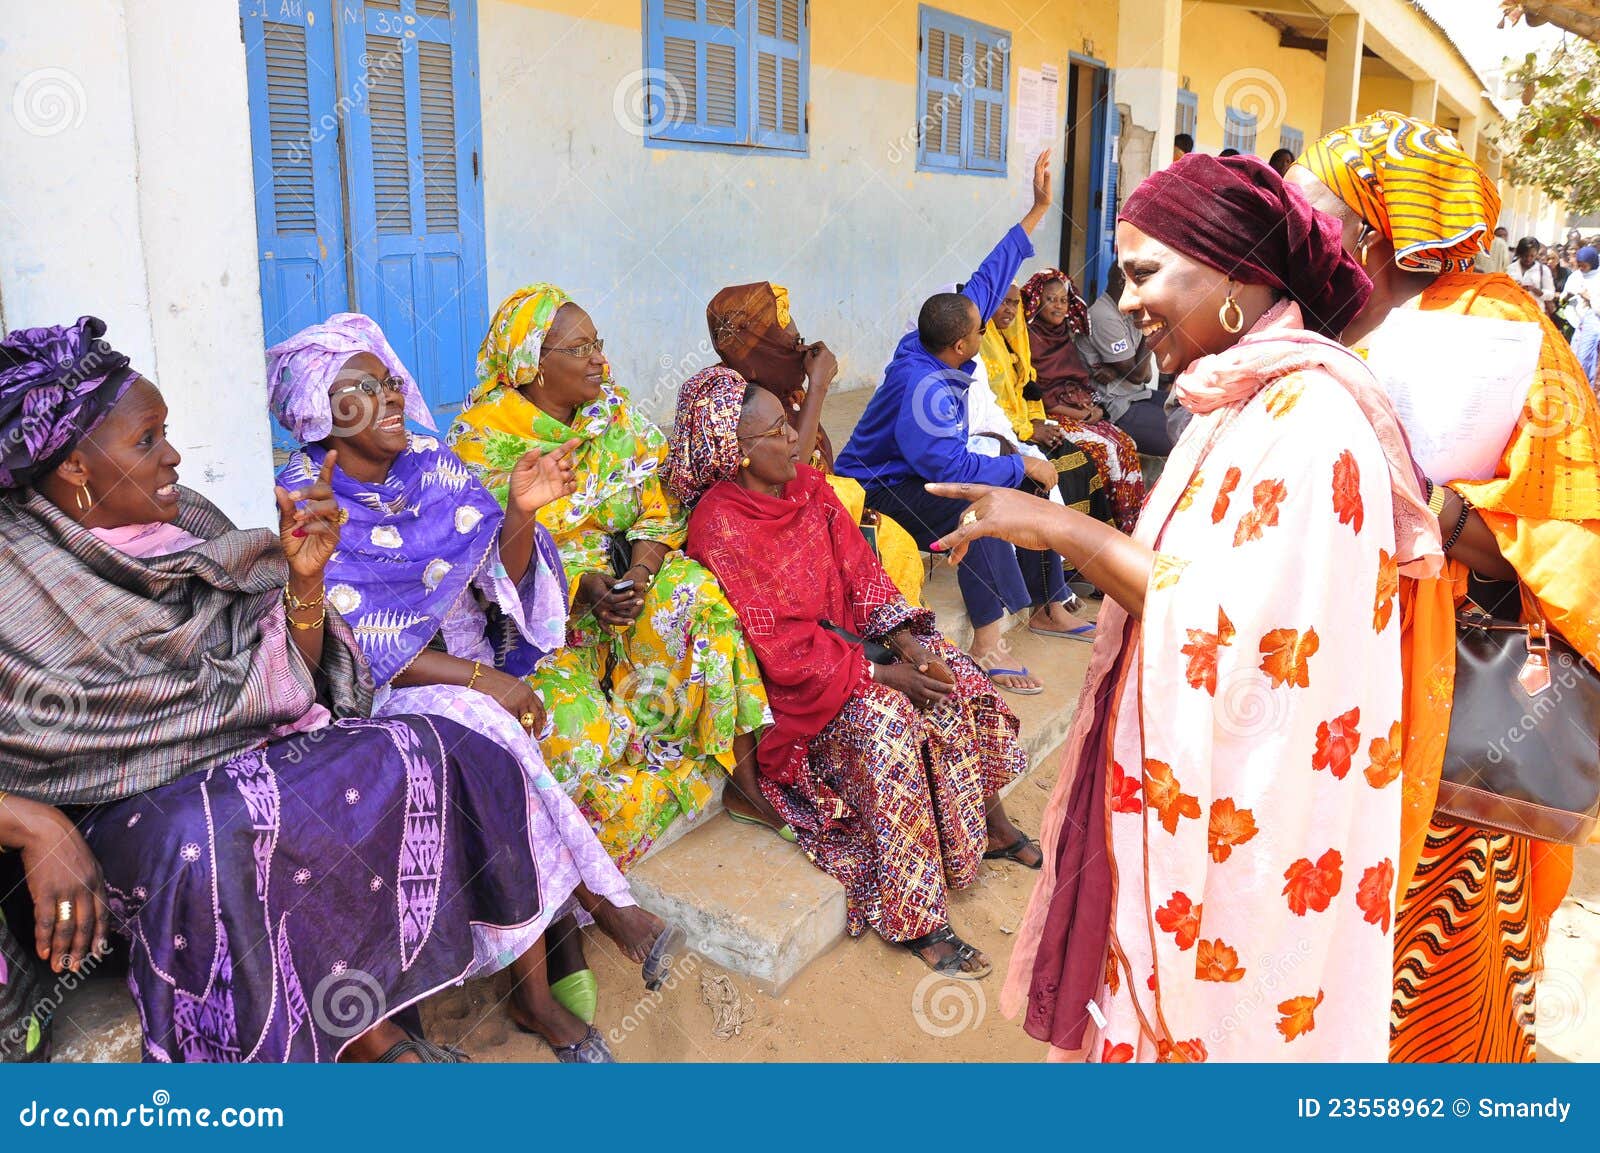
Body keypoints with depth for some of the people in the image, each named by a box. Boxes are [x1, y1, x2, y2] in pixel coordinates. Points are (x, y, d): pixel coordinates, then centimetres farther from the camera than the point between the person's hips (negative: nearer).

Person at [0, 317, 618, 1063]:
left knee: (442, 761, -18)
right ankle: (379, 1042, -18)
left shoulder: (188, 526, 7)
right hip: (134, 810, -4)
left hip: (267, 753, 5)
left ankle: (532, 996, -6)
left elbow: (294, 680, 6)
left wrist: (305, 578, -11)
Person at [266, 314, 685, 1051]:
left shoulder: (433, 463, 5)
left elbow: (501, 577, 2)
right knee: (483, 728, -32)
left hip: (473, 662, 4)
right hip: (377, 691, -4)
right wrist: (484, 681, -23)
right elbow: (355, 646, -15)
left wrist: (520, 514, -20)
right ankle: (602, 906, -24)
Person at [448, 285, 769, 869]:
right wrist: (584, 587, -26)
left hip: (624, 586, 5)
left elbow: (660, 512, 3)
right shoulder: (482, 437, -7)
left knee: (696, 594, -26)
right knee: (569, 725, -30)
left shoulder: (616, 417, 7)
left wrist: (640, 572, -19)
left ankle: (740, 763, -13)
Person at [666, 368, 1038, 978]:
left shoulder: (808, 484, 1)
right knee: (885, 721, -30)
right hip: (787, 683, -8)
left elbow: (860, 572, 3)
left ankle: (992, 828, 11)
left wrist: (908, 644, -11)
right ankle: (914, 918, -21)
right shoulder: (719, 528, -22)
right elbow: (780, 649, -23)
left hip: (847, 640, 8)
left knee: (957, 677, -8)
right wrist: (881, 674, -21)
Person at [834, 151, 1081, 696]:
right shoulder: (920, 388, -32)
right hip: (881, 492, -10)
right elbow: (951, 467, -35)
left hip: (920, 476, 10)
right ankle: (986, 647, -33)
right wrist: (1022, 465, -22)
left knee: (1029, 490, 5)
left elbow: (989, 279, 2)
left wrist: (1038, 209, 4)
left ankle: (1048, 608, 14)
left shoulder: (937, 347, -6)